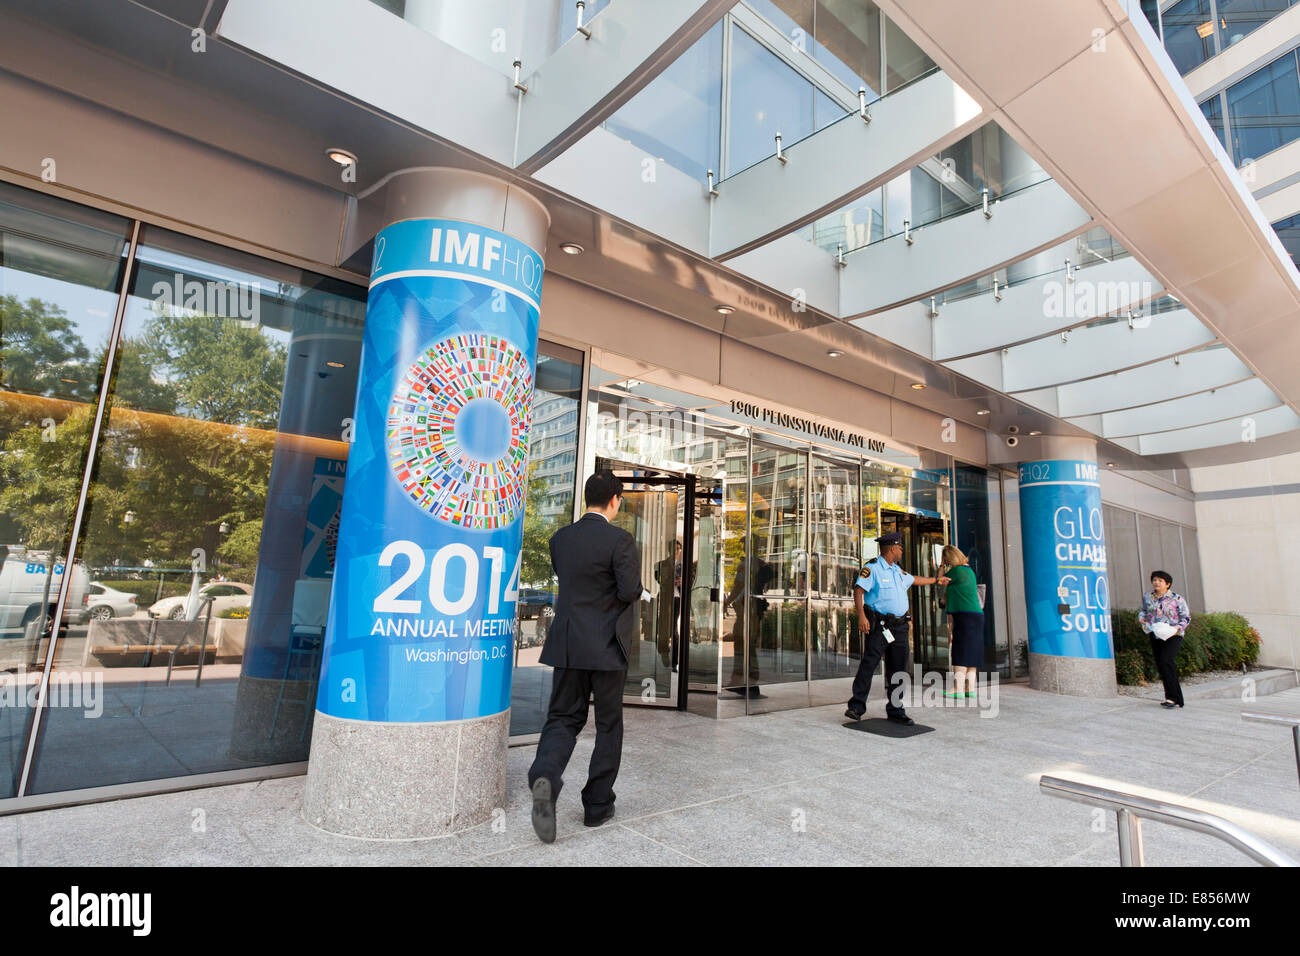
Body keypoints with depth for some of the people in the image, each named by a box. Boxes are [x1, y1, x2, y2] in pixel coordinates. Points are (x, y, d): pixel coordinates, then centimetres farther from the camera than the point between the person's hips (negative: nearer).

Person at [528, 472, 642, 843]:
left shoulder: (560, 538, 4)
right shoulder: (620, 540, -13)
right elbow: (630, 591, -19)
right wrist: (638, 586, 4)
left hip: (567, 644, 4)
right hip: (607, 646, -4)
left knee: (563, 718, 11)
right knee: (608, 725, 12)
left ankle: (545, 778, -15)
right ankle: (597, 805, 22)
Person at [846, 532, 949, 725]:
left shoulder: (897, 570, 19)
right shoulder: (872, 568, -7)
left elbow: (913, 580, 39)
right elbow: (858, 590, -15)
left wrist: (936, 580, 51)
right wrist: (861, 615, -25)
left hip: (900, 627, 8)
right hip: (878, 626, -8)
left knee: (898, 670, 7)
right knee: (868, 665, -11)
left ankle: (896, 711, 15)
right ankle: (856, 707, -5)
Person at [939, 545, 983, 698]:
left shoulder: (958, 571, -12)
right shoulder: (968, 570, 17)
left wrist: (942, 566, 10)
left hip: (965, 615, -9)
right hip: (976, 614, 9)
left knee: (961, 653, -9)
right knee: (972, 653, 10)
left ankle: (958, 689, -9)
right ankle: (970, 688, 14)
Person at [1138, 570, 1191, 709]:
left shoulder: (1177, 598, -3)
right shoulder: (1147, 597, 8)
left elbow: (1186, 617, 1)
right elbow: (1143, 610, 22)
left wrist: (1178, 627, -16)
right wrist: (1141, 618, 1)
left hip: (1173, 635, -5)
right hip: (1155, 635, 5)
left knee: (1164, 661, -21)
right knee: (1160, 665, 5)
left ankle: (1172, 697, -11)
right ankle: (1177, 699, 18)